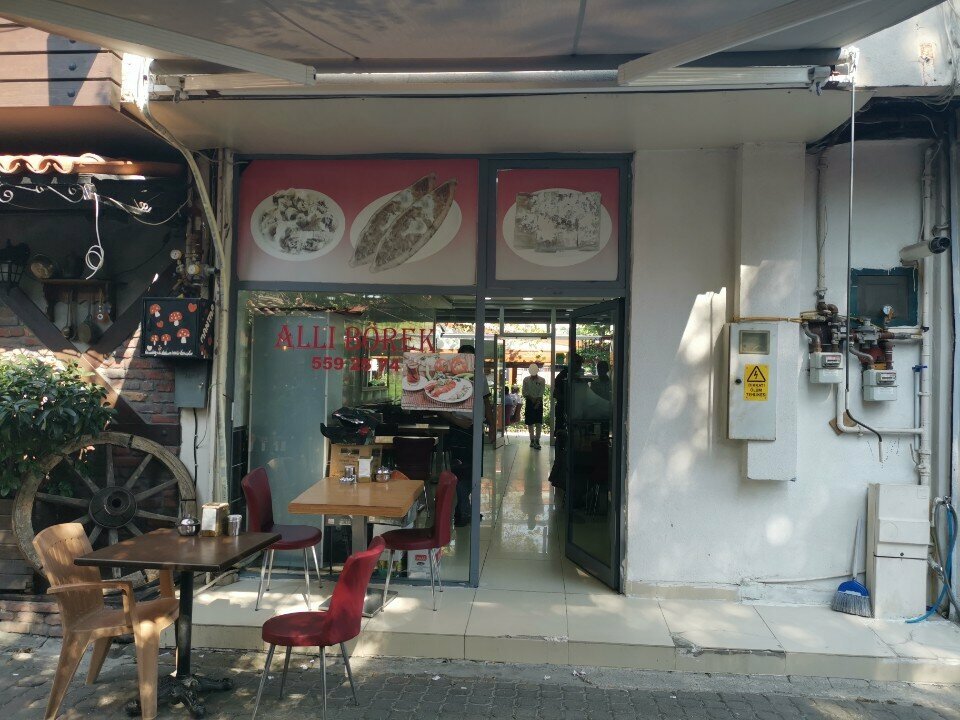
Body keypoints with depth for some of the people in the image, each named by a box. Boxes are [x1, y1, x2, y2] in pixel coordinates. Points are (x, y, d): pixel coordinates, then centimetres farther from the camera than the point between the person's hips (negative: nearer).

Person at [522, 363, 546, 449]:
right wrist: (531, 398, -12)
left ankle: (537, 441, -9)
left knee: (538, 423, -8)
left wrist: (537, 402, -15)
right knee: (530, 422, 4)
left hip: (538, 402, -1)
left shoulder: (542, 380, 2)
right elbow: (524, 392, 2)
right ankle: (532, 440, 14)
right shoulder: (526, 379, 5)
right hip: (529, 402, 1)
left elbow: (541, 393, -4)